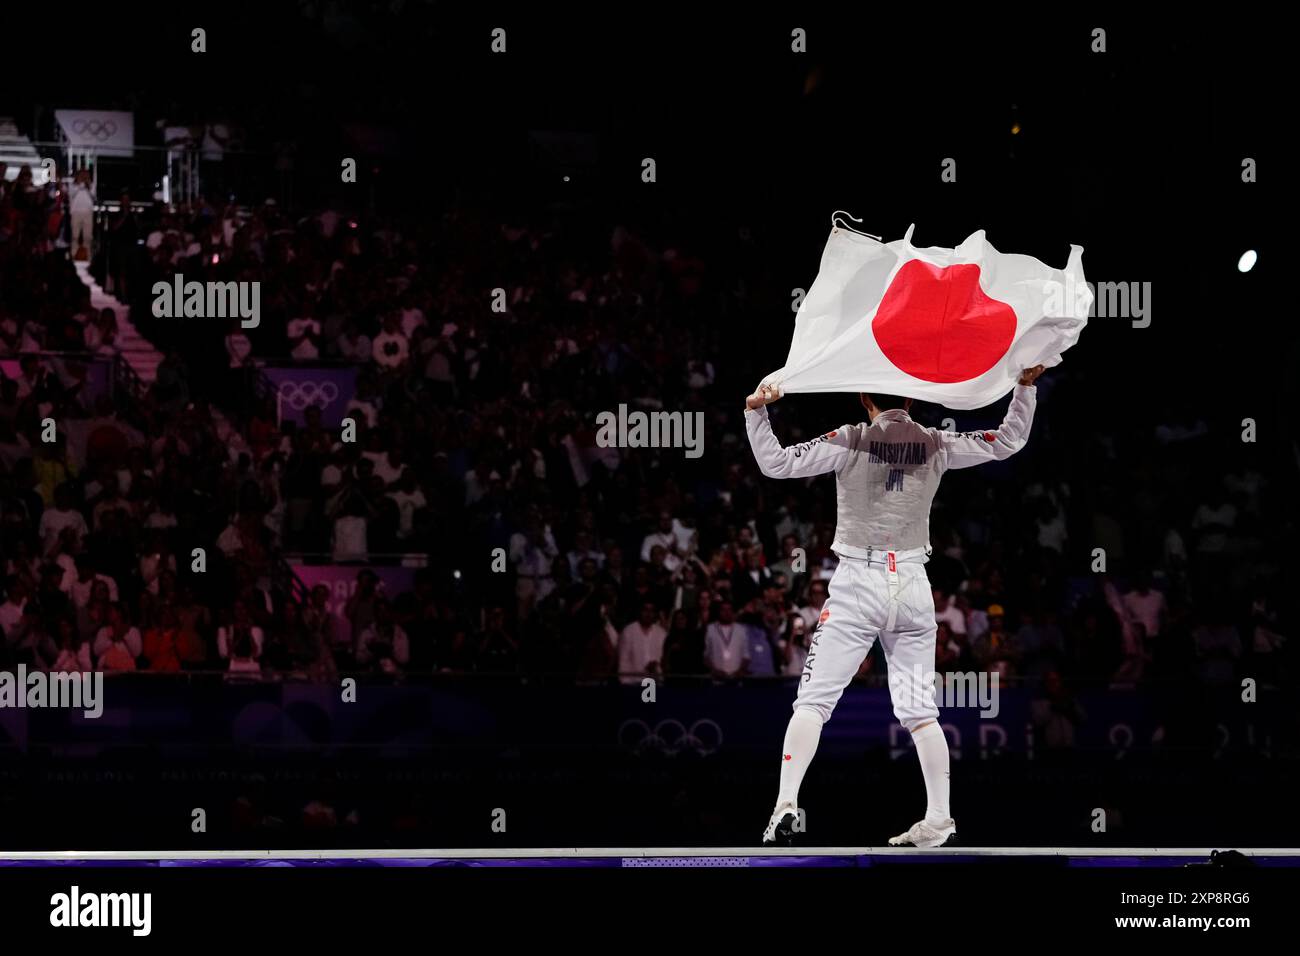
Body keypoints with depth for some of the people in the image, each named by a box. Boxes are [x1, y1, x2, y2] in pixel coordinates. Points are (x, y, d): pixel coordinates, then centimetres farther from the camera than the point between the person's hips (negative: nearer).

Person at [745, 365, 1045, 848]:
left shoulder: (851, 442, -4)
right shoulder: (937, 445, 4)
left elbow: (776, 463, -9)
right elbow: (1010, 442, 15)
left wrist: (756, 412, -5)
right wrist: (1025, 386, 20)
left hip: (857, 584, -3)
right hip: (913, 586, 3)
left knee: (813, 699, -4)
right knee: (919, 709, 9)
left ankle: (786, 804, -17)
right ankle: (939, 820, 8)